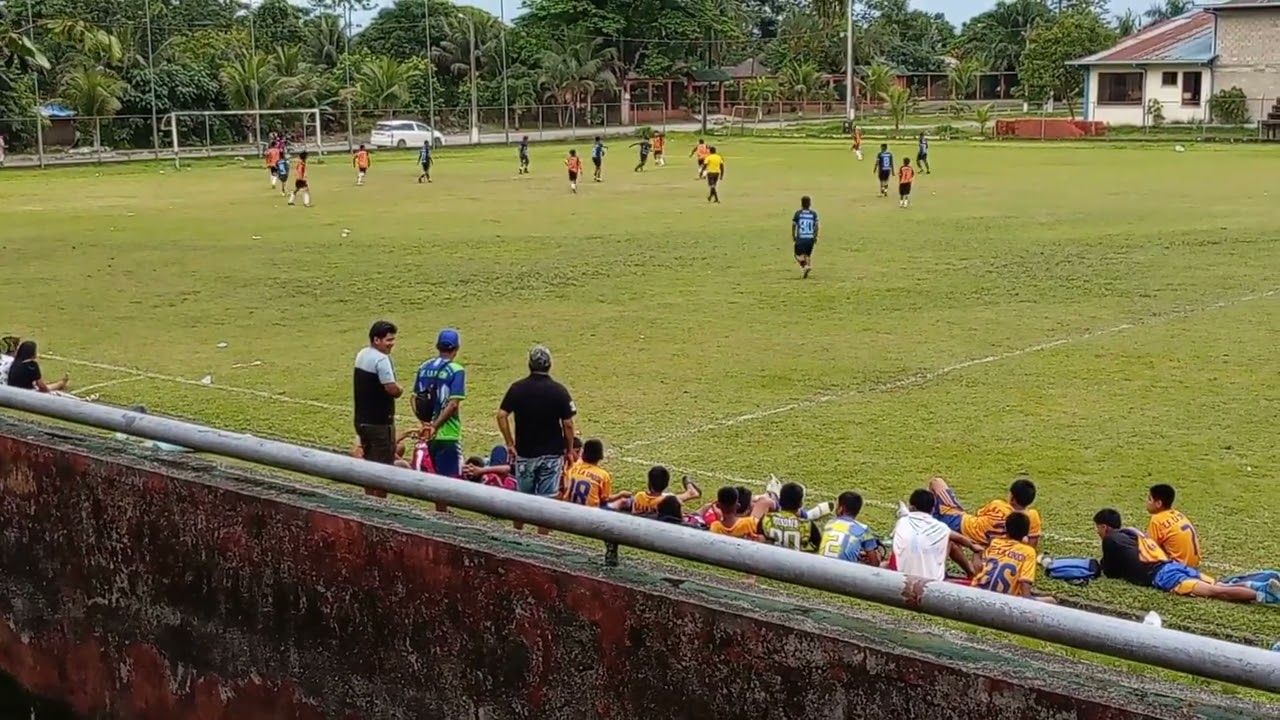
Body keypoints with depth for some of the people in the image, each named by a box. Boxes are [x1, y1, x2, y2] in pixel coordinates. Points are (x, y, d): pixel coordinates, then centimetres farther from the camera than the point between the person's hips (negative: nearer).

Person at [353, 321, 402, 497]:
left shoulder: (361, 355, 9)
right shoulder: (381, 359, -20)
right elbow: (392, 389, -26)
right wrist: (400, 390, -5)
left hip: (362, 419, 9)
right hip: (380, 423, -9)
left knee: (369, 463, 18)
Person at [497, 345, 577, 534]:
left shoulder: (517, 388, -5)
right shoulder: (559, 391, -9)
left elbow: (501, 415, -9)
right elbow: (568, 424, -8)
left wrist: (509, 444, 0)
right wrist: (569, 450, 4)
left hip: (525, 453, 2)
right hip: (552, 454, -2)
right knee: (546, 500, 4)